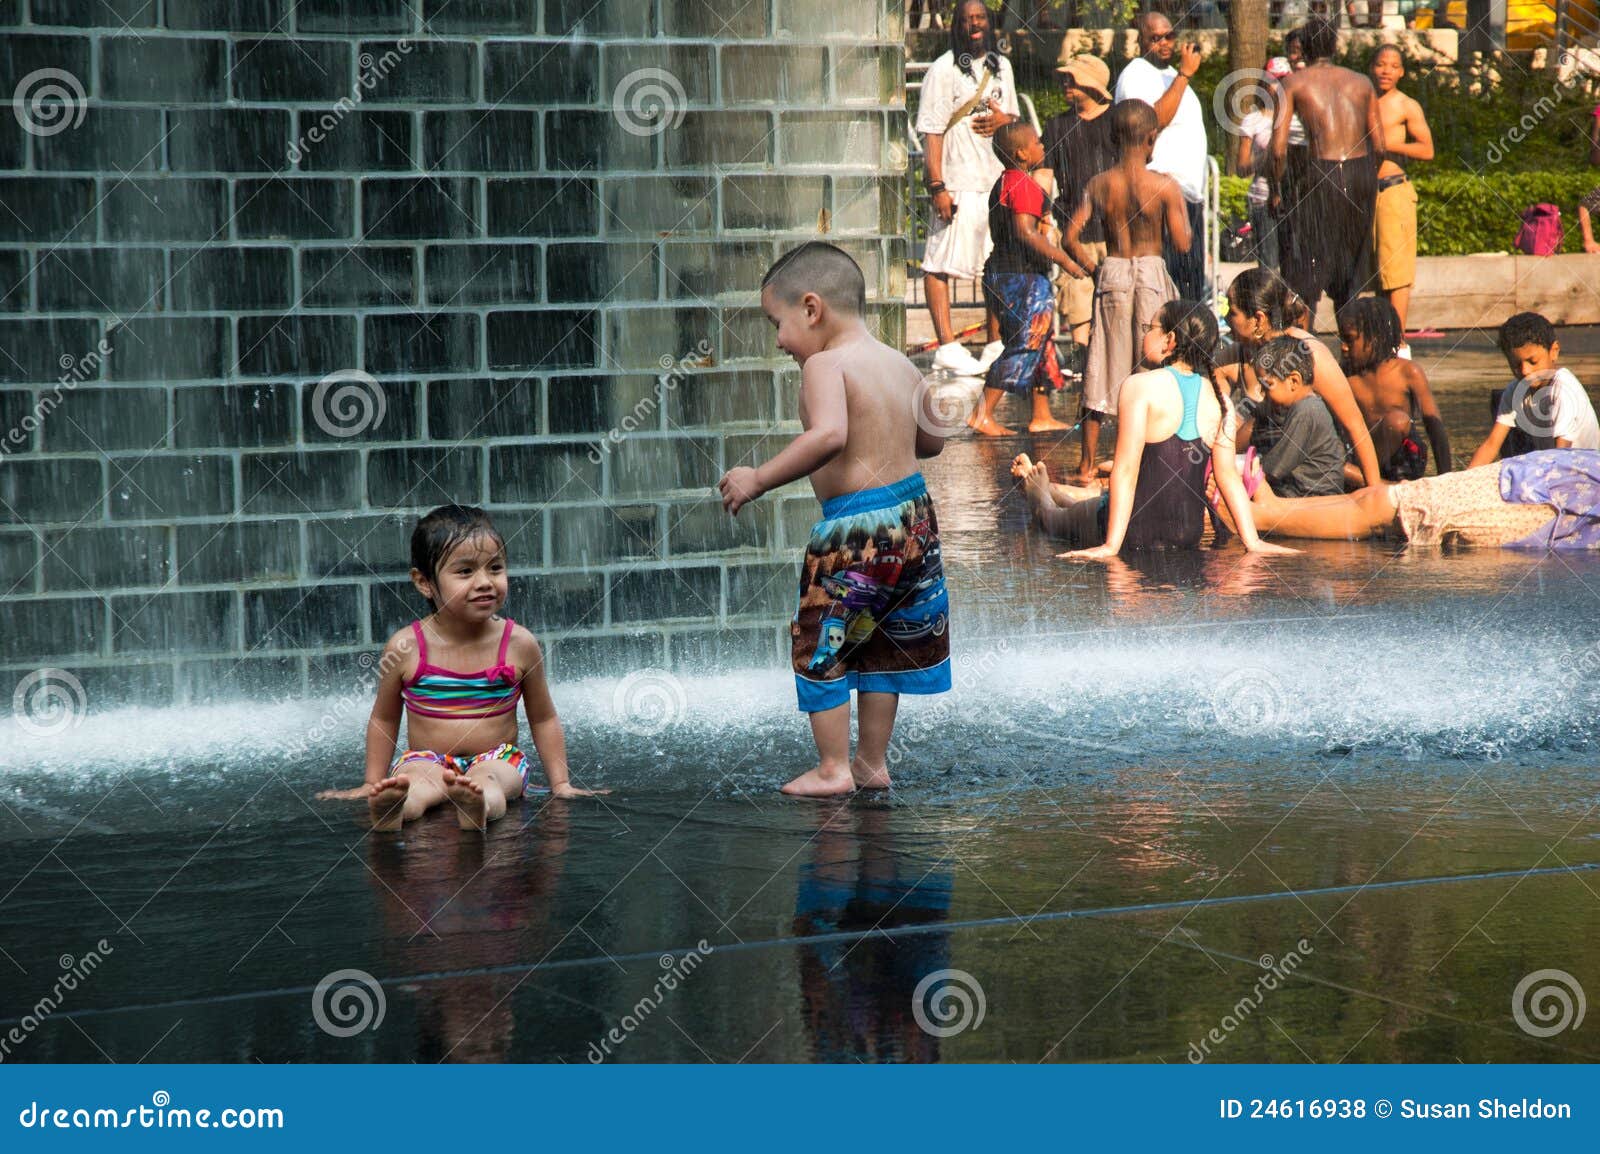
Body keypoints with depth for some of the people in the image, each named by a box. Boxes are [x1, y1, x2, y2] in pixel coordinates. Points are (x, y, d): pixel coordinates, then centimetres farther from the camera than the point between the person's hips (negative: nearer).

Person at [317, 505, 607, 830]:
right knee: (417, 780, -36)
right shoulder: (406, 647, -3)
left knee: (488, 780, -37)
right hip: (425, 758, 0)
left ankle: (477, 806, -70)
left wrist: (560, 784, 5)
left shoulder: (519, 644, -1)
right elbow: (384, 719, 11)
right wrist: (373, 784, 10)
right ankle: (389, 810, -68)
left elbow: (544, 720, 11)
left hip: (497, 758, 0)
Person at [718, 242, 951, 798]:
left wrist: (759, 479, -26)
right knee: (880, 644, 21)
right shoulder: (901, 365, 9)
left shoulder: (826, 366, -15)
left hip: (855, 529, -8)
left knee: (817, 644, 7)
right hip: (913, 514, 8)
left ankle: (833, 769, 8)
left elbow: (828, 436, -32)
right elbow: (931, 441, 18)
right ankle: (872, 762, 26)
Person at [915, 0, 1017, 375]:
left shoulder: (1000, 66, 14)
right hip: (958, 182, -7)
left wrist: (1004, 120, 0)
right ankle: (947, 348, -7)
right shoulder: (943, 70, -7)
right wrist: (937, 186, -18)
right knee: (940, 263, -8)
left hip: (998, 179, 7)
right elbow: (932, 131, -11)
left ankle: (996, 345, 20)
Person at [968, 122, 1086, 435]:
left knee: (1042, 345, 14)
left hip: (1003, 271, 11)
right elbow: (1026, 233, -26)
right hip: (1024, 276, -11)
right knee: (1024, 346, -7)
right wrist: (1064, 260, -22)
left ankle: (1042, 416, 17)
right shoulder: (1024, 185, -16)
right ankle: (983, 415, -8)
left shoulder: (1003, 183, 16)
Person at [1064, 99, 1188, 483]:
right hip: (1152, 274, -2)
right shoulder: (1164, 187, -10)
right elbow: (1181, 242, -9)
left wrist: (1092, 268, 10)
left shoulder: (1098, 184, -2)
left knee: (1102, 367, 10)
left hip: (1111, 275, 3)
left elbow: (1071, 238, -4)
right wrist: (1180, 207, 8)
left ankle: (1087, 463, 11)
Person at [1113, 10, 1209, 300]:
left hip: (1190, 196, 9)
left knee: (1193, 285, 9)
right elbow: (1155, 120, -25)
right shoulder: (1136, 75, -8)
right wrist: (1184, 75, -22)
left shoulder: (1171, 74, 21)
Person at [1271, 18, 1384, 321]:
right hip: (1362, 174, 4)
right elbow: (1379, 147, 9)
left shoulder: (1293, 83, 3)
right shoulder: (1362, 82, 14)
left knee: (1304, 273, -1)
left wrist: (1276, 189, 6)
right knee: (1349, 270, 16)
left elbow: (1279, 148, -5)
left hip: (1323, 173, -4)